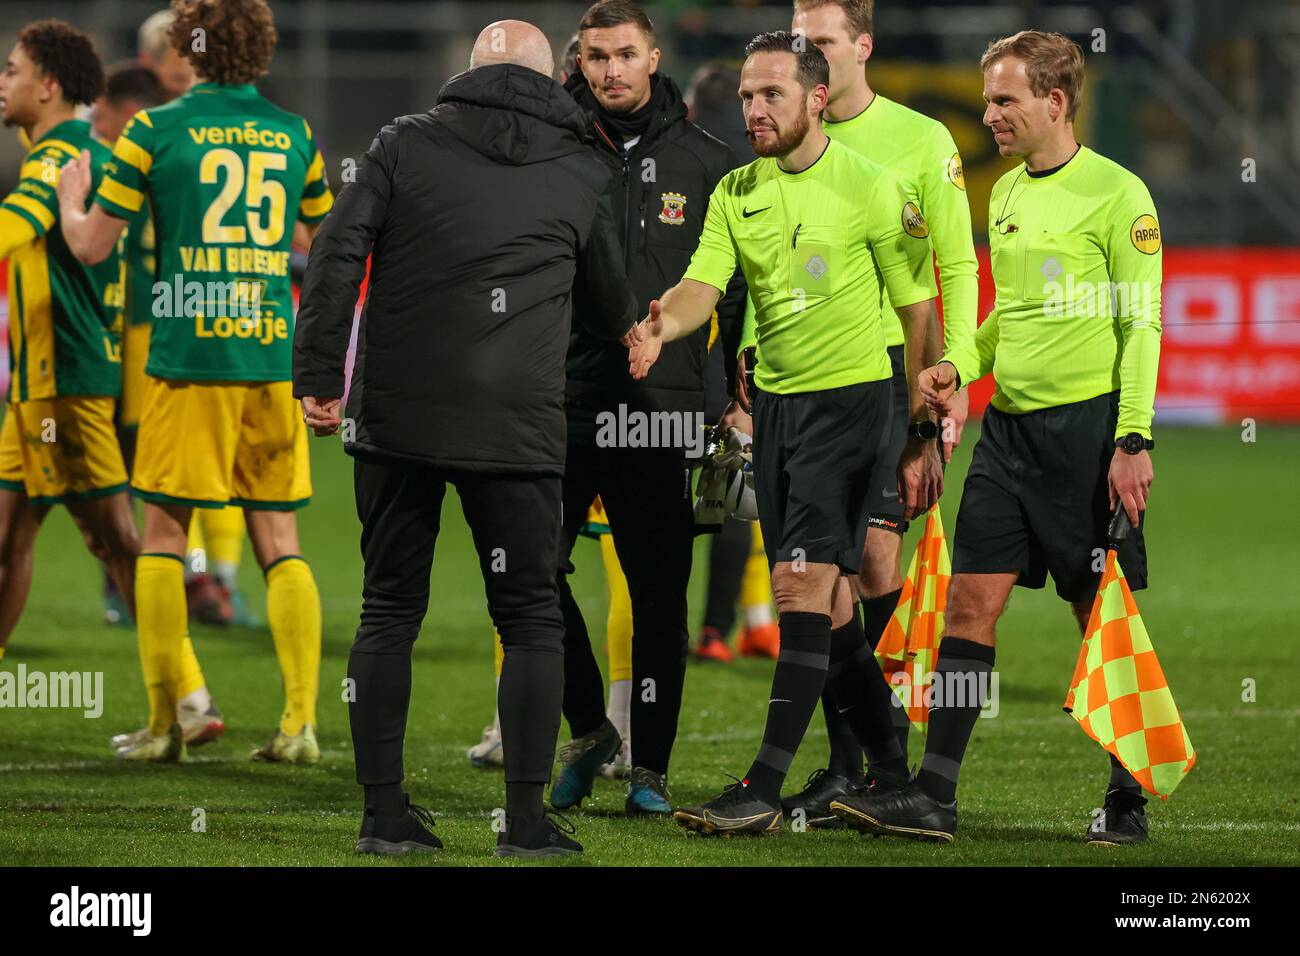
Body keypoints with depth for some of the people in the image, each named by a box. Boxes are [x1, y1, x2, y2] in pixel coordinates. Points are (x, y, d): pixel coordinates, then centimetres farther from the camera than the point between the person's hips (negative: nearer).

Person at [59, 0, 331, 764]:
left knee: (164, 531, 6)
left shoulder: (156, 130, -2)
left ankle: (166, 722, 3)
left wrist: (71, 198, 22)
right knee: (281, 542, 6)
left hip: (190, 359, -3)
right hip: (275, 356, 3)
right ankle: (301, 722, -2)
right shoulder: (296, 135, 8)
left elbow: (91, 245, 3)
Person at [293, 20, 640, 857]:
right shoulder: (580, 175, 10)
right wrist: (629, 327, 49)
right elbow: (607, 295, 26)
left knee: (391, 608, 10)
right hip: (516, 428, -1)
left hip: (395, 416, 1)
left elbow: (337, 255, -4)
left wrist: (320, 377, -2)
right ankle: (527, 820, -1)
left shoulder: (405, 144, 7)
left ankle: (385, 812, 9)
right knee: (531, 616, 7)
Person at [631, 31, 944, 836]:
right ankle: (893, 775, 20)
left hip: (850, 397, -6)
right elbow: (703, 285, -5)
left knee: (804, 586, -15)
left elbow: (920, 315, -3)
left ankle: (764, 790, -18)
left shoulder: (871, 189, -7)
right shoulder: (736, 194, 8)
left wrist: (924, 440, -4)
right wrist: (662, 326, -29)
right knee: (826, 602, 9)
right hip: (775, 400, 6)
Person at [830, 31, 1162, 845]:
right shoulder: (1006, 193, 14)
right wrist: (963, 365, 7)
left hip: (1087, 426, -7)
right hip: (1007, 426, 7)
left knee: (1104, 618, 1)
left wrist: (1134, 440, -16)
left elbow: (1141, 325, -11)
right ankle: (934, 795, -2)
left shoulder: (1116, 193, -8)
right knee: (971, 603, 0)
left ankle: (1128, 801, 11)